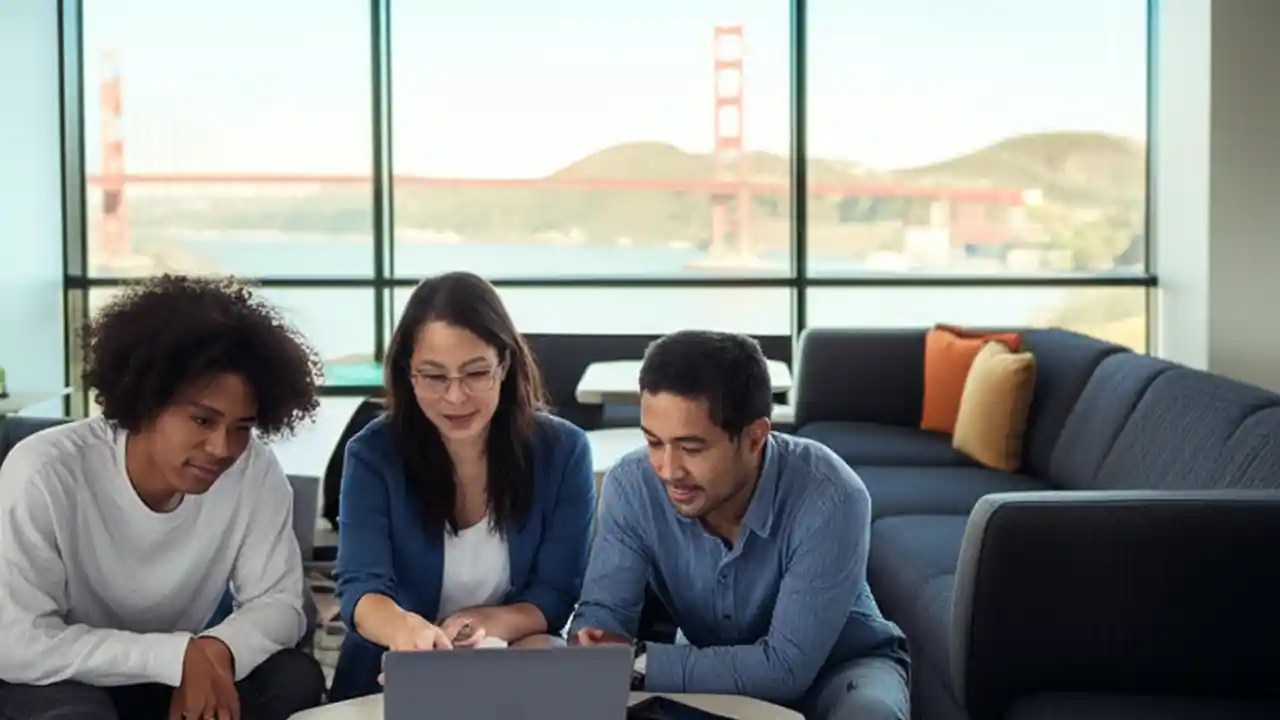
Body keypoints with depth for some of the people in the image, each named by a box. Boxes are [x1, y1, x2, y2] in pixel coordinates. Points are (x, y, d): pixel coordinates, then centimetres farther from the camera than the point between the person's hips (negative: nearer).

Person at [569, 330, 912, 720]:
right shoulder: (632, 485, -21)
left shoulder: (828, 498, -33)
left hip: (840, 666, -3)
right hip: (714, 669, 3)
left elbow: (786, 666, -33)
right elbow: (601, 615, -19)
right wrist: (596, 649, -43)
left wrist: (639, 664, -36)